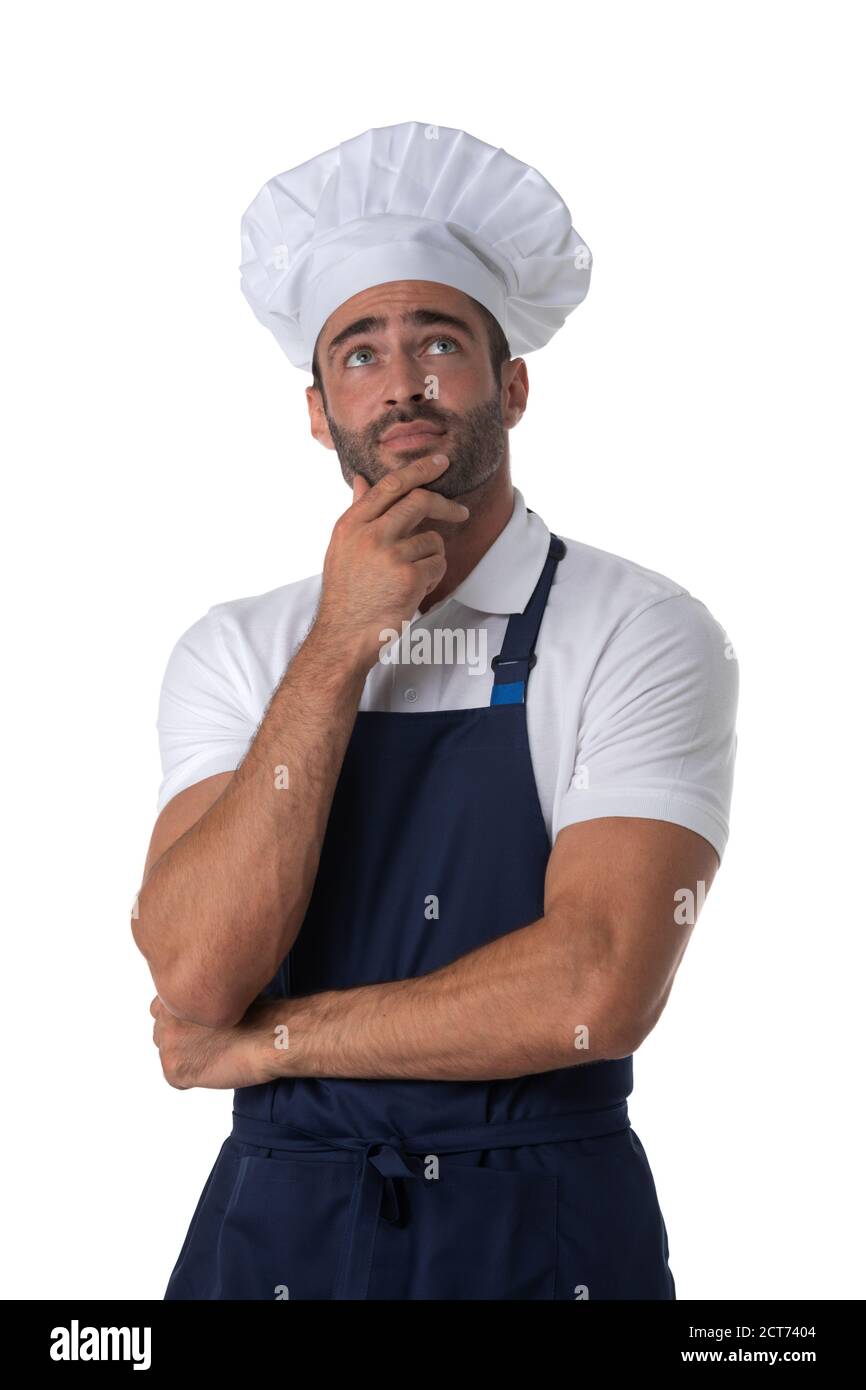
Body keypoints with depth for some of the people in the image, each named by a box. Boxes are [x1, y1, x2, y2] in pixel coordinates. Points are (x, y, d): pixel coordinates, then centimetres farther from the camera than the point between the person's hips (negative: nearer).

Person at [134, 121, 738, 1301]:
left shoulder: (641, 635, -9)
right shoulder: (234, 652, 0)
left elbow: (595, 993, -20)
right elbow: (194, 977, -14)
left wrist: (263, 1039, -12)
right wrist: (341, 645, -17)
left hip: (545, 1238, -2)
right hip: (277, 1226, 2)